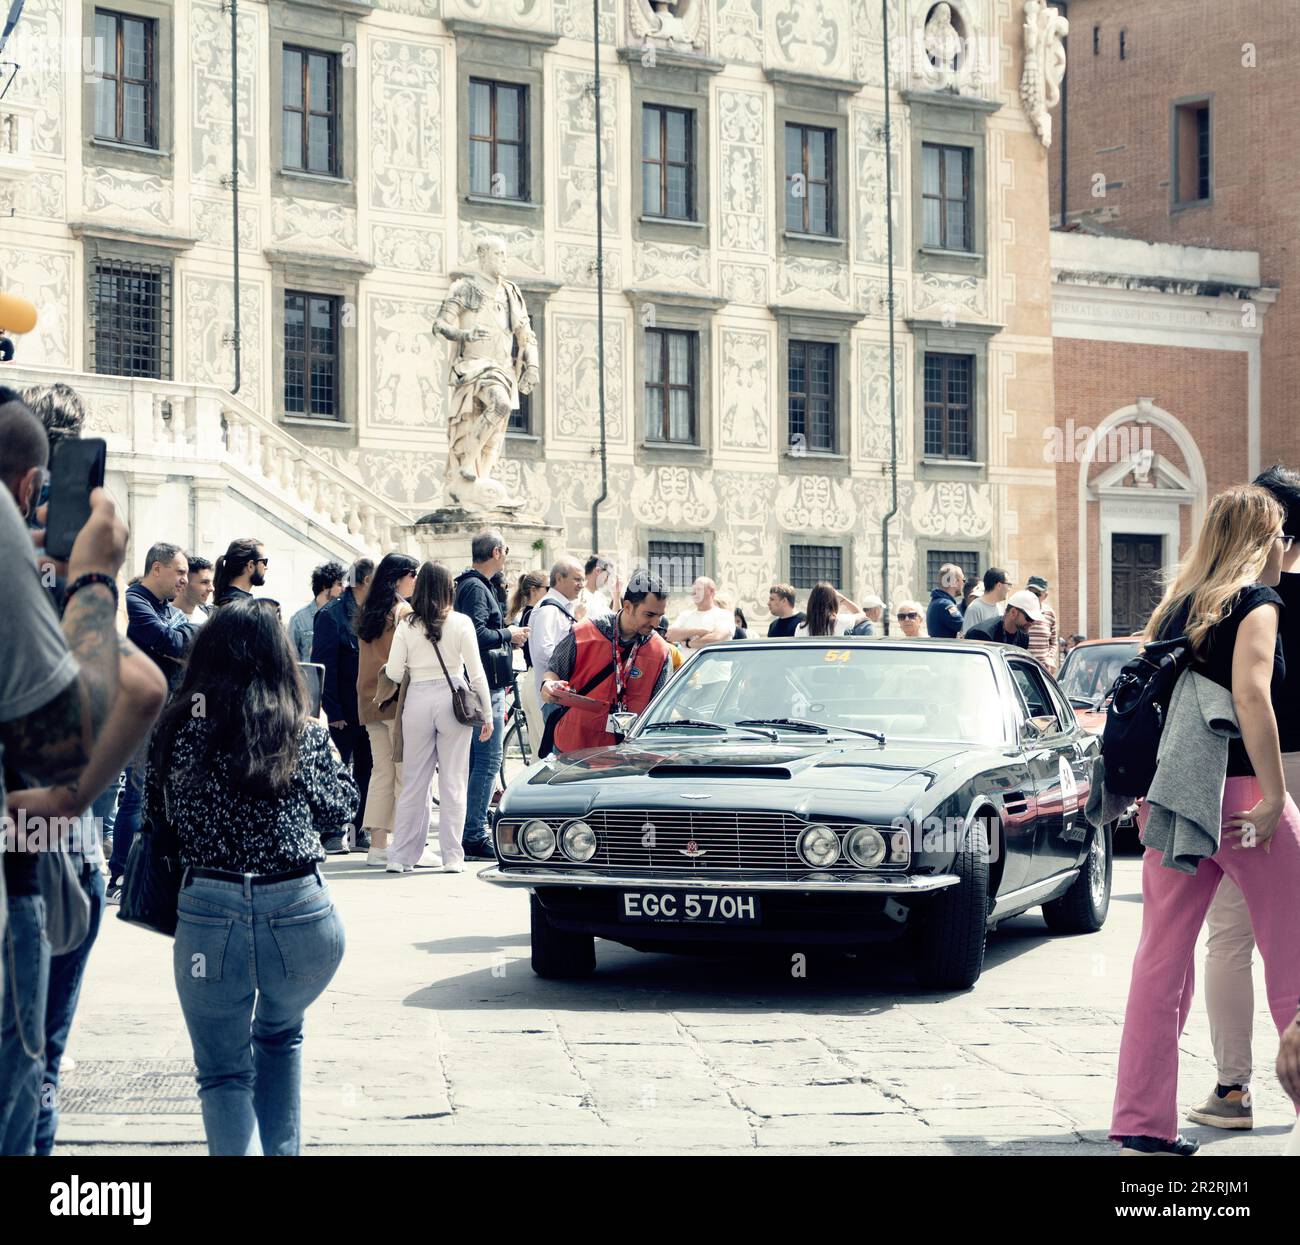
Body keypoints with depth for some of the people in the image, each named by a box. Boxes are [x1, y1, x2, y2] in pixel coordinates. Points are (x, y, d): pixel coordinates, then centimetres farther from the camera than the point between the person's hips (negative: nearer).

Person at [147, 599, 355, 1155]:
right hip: (301, 916, 1)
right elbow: (340, 807, 13)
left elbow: (158, 811, 12)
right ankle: (281, 1150, 29)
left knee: (224, 1071, 12)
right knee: (280, 1037, 30)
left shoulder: (180, 730, -1)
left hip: (209, 914, -1)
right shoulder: (305, 734, -1)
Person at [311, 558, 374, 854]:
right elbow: (324, 666, -11)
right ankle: (333, 833, 8)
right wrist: (332, 711, -15)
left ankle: (362, 832, 14)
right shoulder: (332, 615, -9)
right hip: (344, 712, -6)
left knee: (367, 772, 7)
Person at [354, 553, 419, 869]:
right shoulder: (404, 612, -9)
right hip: (399, 700, -7)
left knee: (381, 772, 9)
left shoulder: (366, 614, 14)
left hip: (369, 701, 7)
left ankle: (377, 845, 5)